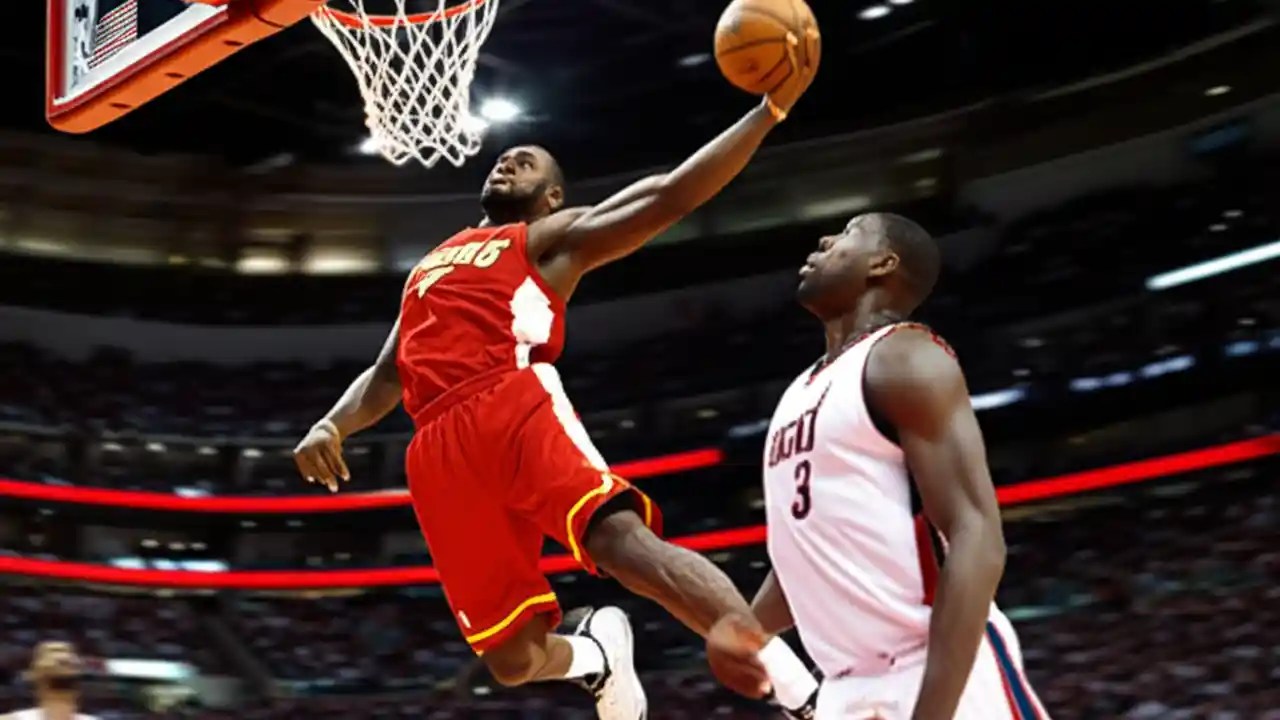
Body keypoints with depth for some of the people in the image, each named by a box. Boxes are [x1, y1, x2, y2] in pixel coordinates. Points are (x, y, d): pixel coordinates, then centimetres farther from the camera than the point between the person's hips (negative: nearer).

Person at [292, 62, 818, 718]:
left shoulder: (553, 238, 20)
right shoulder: (428, 267, 37)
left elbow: (671, 194, 7)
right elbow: (385, 377, 34)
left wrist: (771, 107, -1)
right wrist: (331, 427, 12)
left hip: (518, 405, -4)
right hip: (439, 453, 5)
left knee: (622, 538, -31)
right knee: (513, 657, -3)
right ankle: (598, 652, 32)